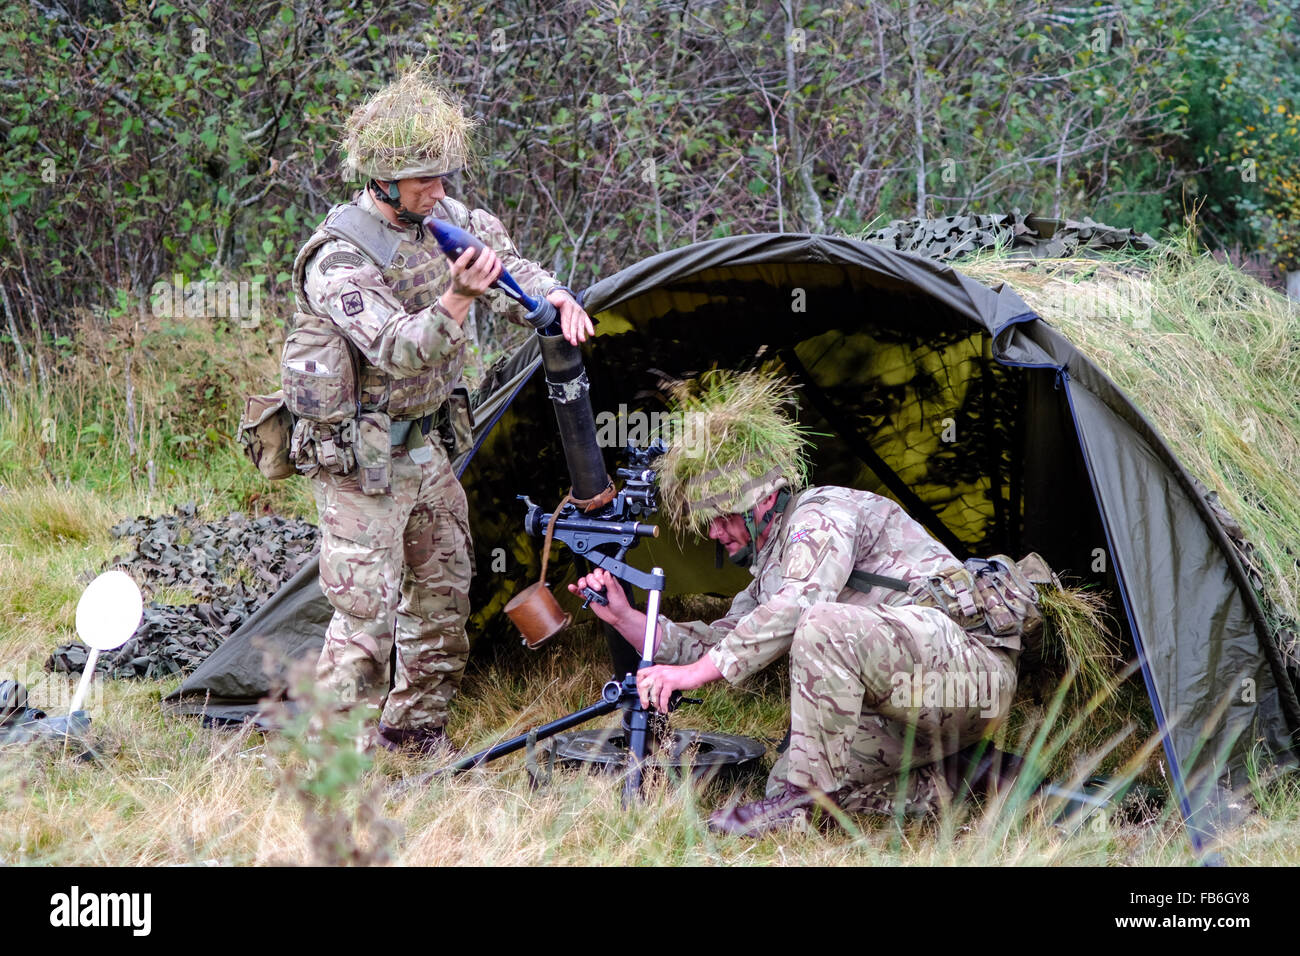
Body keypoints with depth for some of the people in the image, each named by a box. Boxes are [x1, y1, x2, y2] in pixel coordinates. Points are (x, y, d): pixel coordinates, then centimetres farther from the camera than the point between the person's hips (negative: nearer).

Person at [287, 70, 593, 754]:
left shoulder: (444, 218, 1)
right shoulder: (340, 259, -22)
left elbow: (507, 264, 14)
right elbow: (399, 351, -32)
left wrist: (555, 297, -6)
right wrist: (456, 297, -46)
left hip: (419, 444, 8)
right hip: (358, 458, -8)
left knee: (443, 594, 15)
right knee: (366, 613, -11)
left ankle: (415, 735, 28)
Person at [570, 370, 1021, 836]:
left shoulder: (824, 512, -9)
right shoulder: (769, 572, 21)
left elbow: (797, 607, -26)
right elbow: (712, 645, 22)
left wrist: (695, 672, -28)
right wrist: (623, 616, 9)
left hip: (967, 654, -10)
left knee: (824, 624, -32)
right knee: (789, 782, -1)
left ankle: (807, 795, -27)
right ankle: (932, 787, 4)